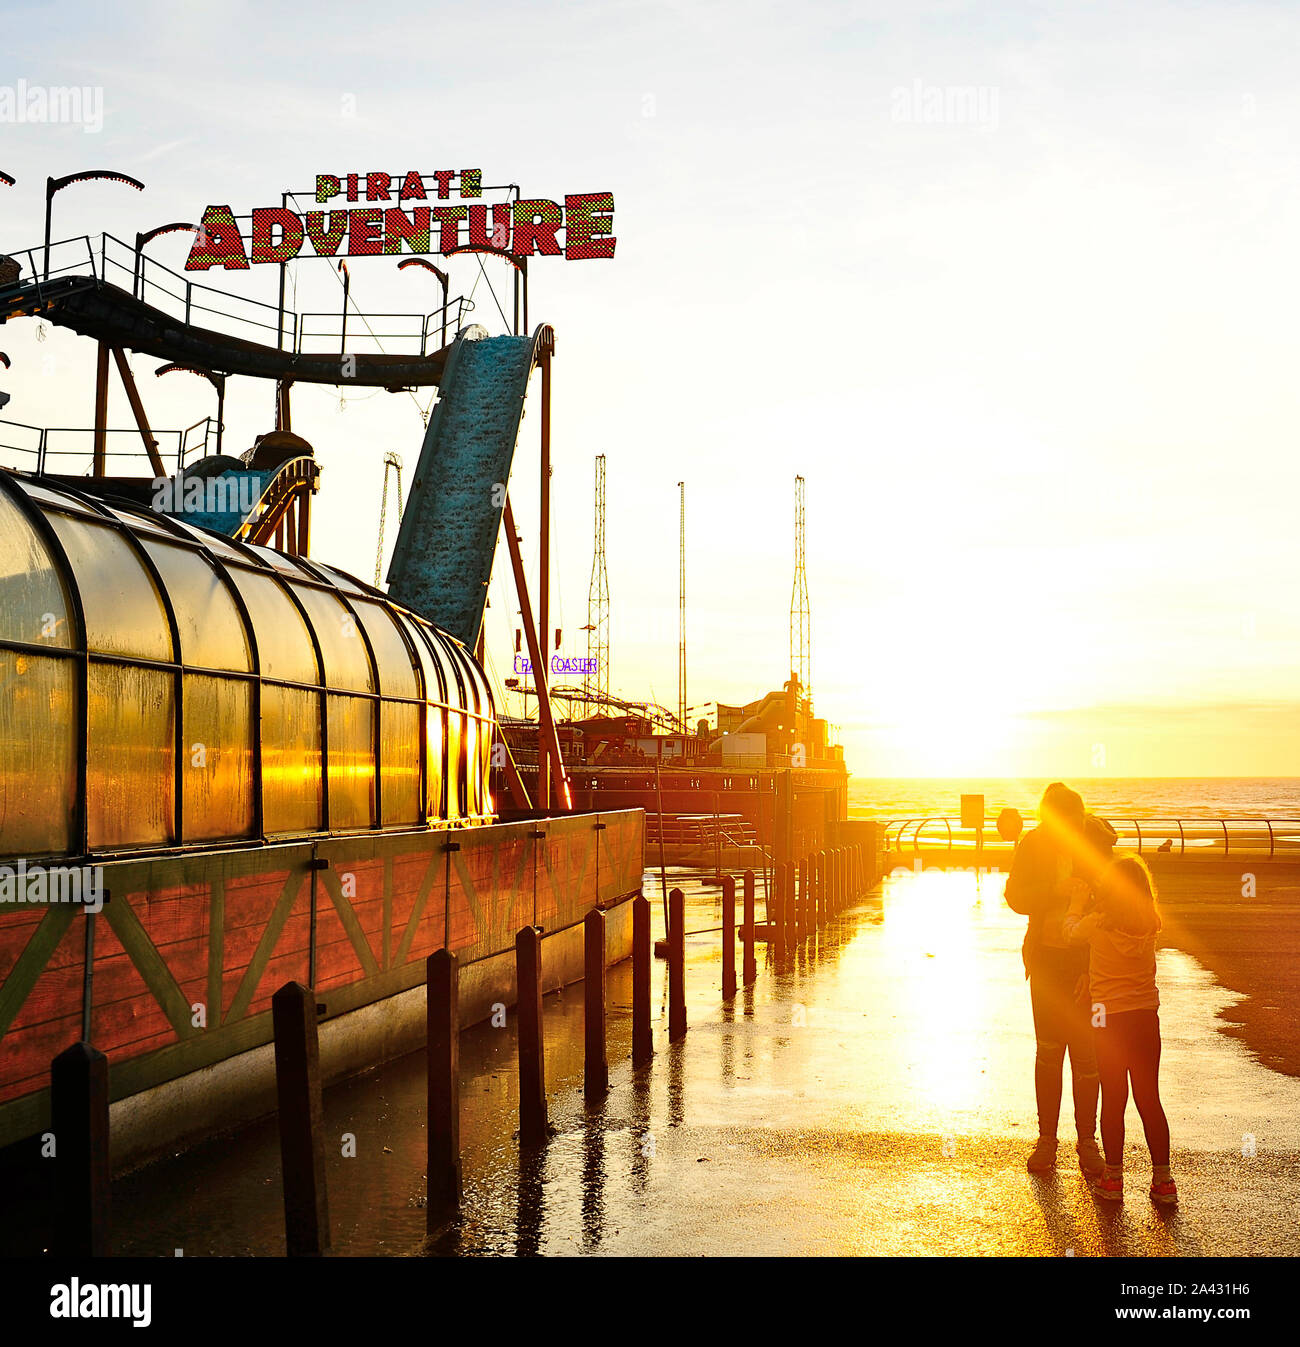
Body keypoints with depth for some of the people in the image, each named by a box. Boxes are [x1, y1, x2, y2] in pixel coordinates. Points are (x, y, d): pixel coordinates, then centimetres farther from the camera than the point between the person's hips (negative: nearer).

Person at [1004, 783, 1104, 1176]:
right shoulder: (1033, 845, -2)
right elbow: (1016, 897, -7)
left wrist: (1091, 970, -13)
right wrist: (1055, 890, -26)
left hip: (1087, 962, -2)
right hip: (1047, 959, 2)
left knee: (1086, 1054, -1)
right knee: (1048, 1051, 5)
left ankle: (1087, 1141, 11)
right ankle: (1047, 1139, 15)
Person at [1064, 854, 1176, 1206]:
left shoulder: (1097, 923, -11)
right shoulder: (1151, 925, -4)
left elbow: (1070, 930, 8)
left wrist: (1077, 902, 25)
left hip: (1109, 1019, -2)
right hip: (1147, 1016, 3)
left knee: (1113, 1099, 6)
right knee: (1149, 1098, 10)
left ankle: (1113, 1178, 12)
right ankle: (1163, 1180, 11)